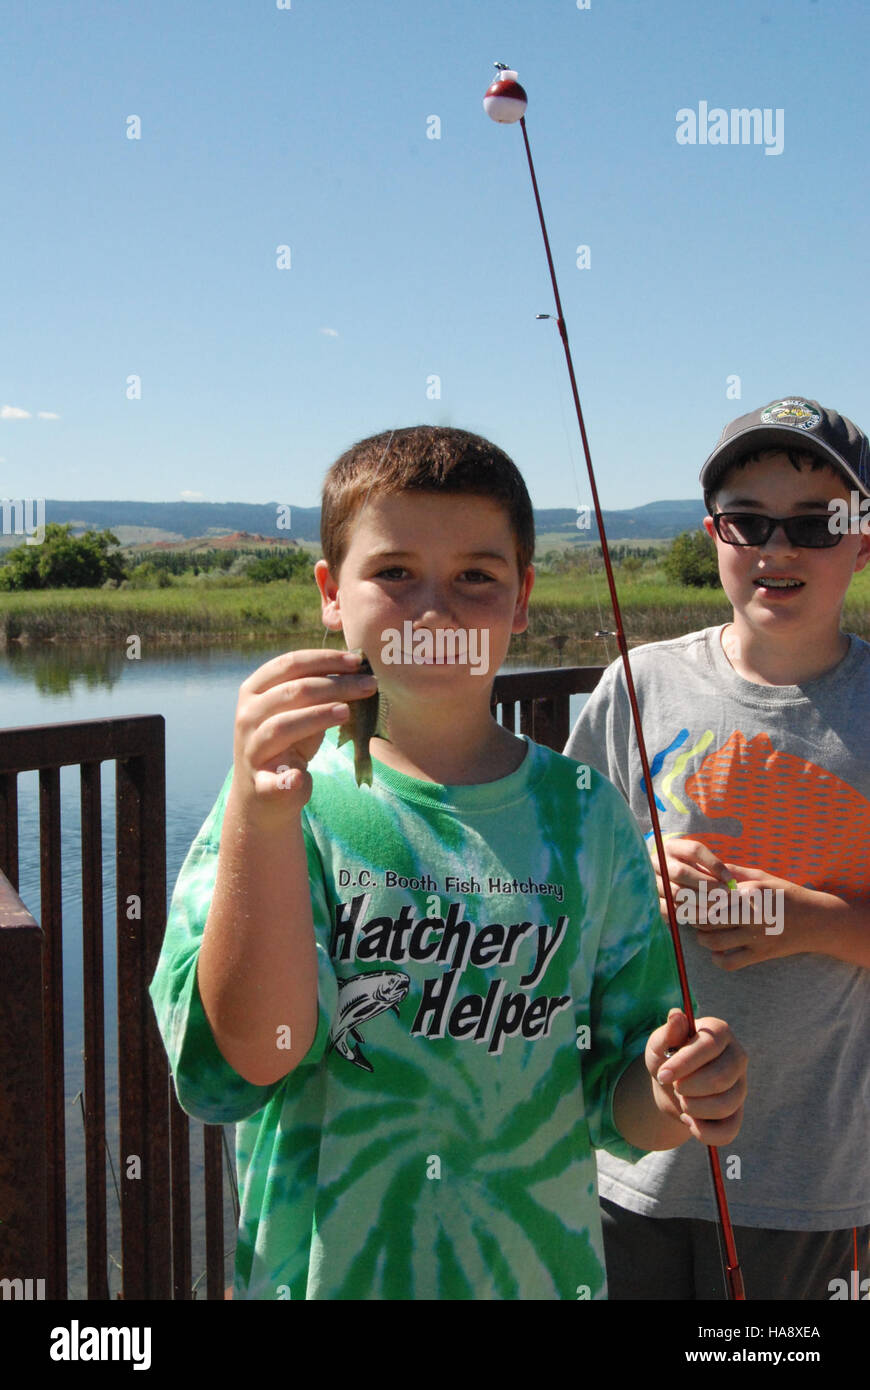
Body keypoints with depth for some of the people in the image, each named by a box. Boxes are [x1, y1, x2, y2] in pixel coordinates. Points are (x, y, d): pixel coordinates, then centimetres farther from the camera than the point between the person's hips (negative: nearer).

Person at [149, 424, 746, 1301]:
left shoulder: (585, 813, -6)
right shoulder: (286, 798, -13)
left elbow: (613, 1104, -1)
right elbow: (245, 1063, -26)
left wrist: (673, 1099, -22)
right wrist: (258, 815, -38)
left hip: (541, 1269, 2)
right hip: (321, 1269, -1)